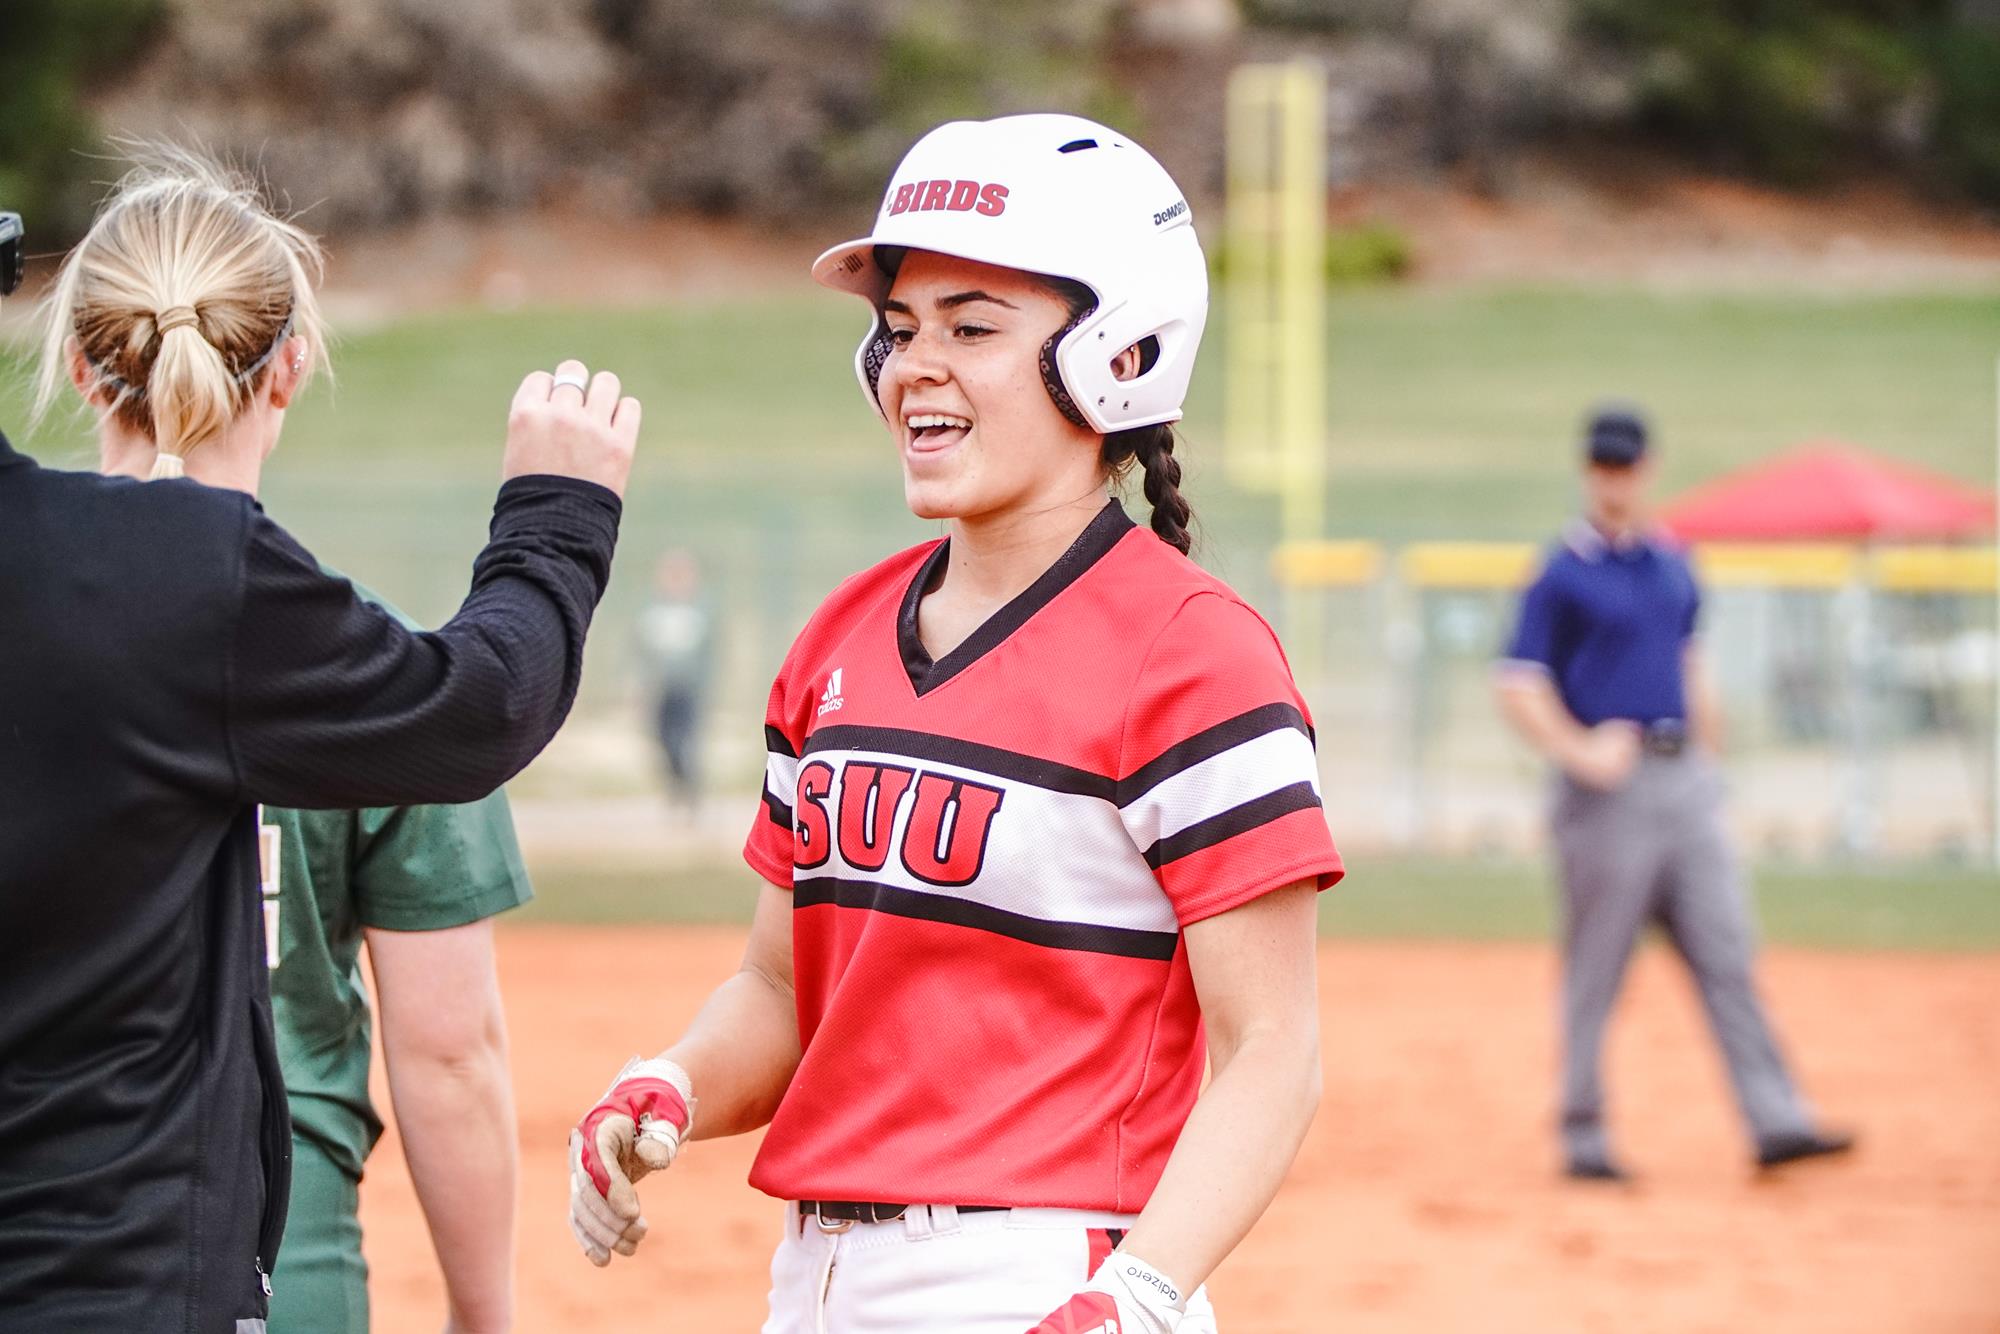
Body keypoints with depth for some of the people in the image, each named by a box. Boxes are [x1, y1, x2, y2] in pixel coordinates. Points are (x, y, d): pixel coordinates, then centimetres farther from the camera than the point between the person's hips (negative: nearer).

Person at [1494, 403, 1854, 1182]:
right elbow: (1518, 688, -9)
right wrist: (1578, 751, -21)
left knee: (1728, 955, 0)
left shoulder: (1672, 566, 14)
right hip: (1608, 789, -6)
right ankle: (1583, 1140, 7)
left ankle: (1776, 1123, -3)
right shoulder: (1563, 575, -5)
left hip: (1685, 783, 6)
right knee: (1595, 972, -1)